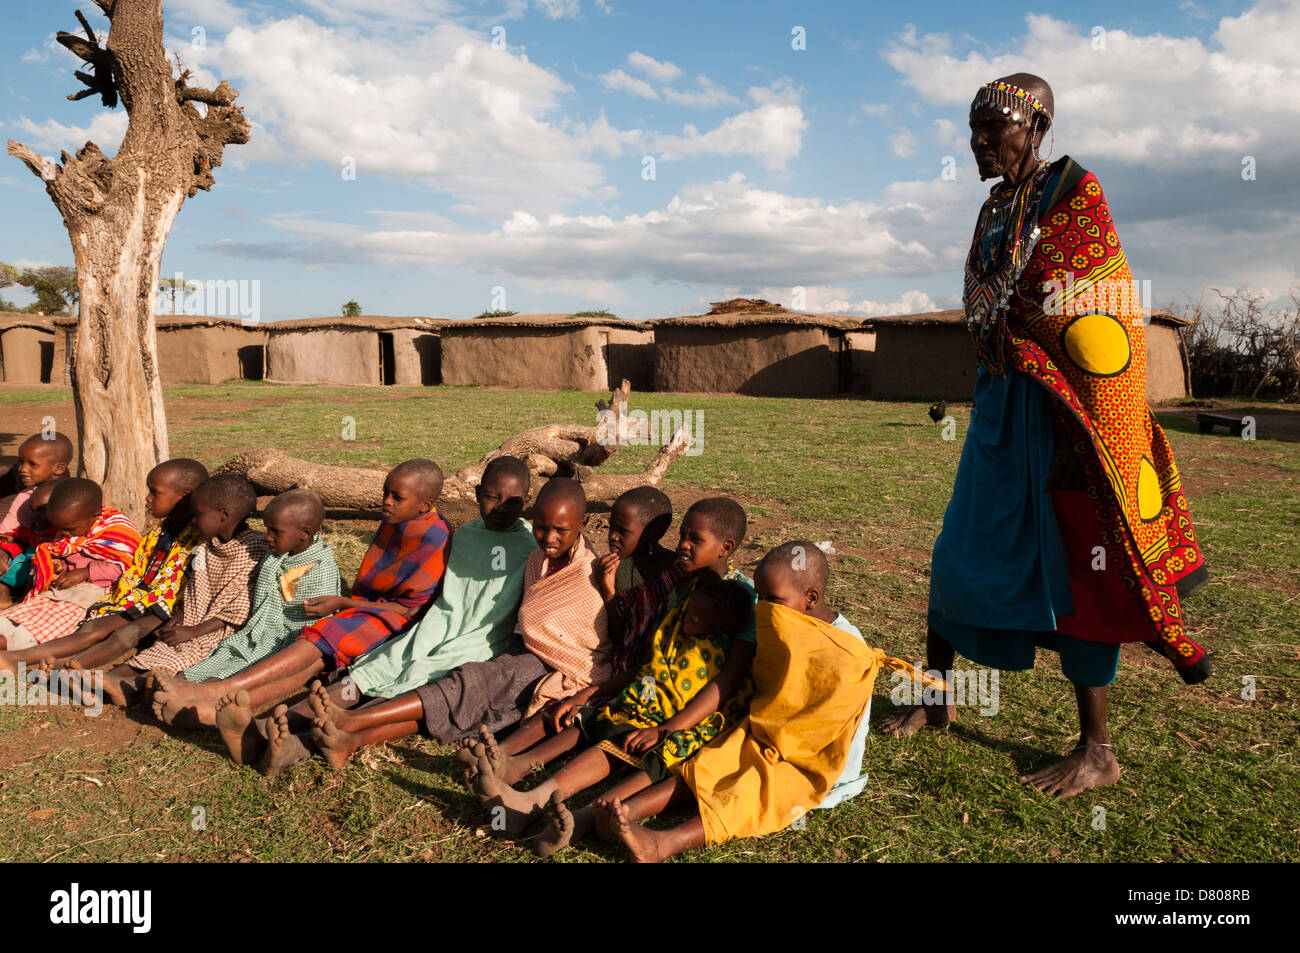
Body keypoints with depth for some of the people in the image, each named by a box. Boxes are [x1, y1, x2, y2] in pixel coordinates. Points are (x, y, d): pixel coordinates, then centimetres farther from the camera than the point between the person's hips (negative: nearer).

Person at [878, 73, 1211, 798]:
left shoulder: (1076, 193, -9)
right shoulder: (995, 211, 14)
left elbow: (1093, 323, -15)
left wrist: (1072, 438, -20)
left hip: (1063, 406, -7)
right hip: (1004, 399, 7)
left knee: (1075, 559, -2)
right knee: (965, 544, 10)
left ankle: (1098, 752, 10)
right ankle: (935, 699, 26)